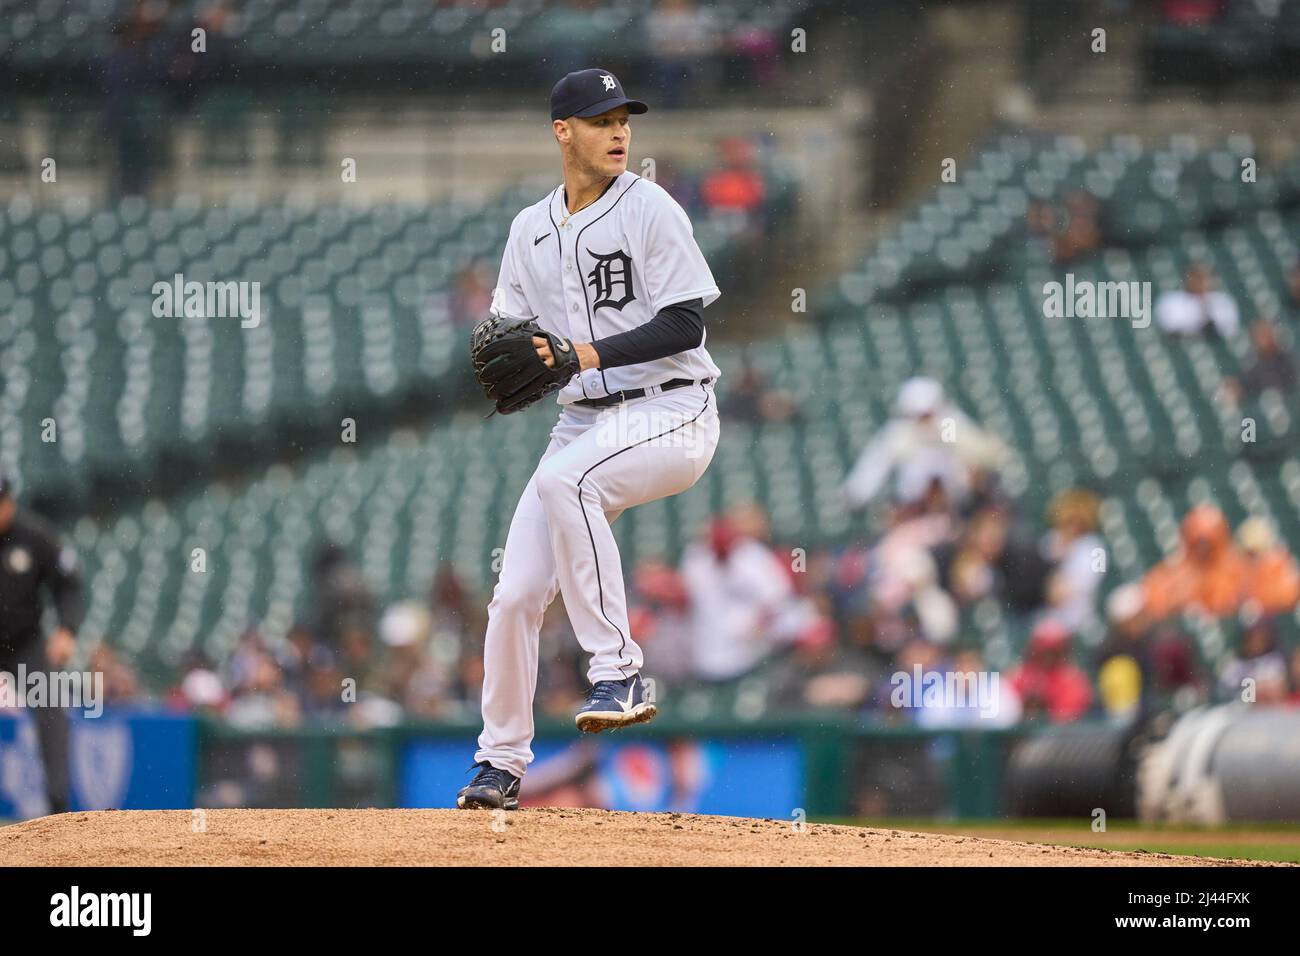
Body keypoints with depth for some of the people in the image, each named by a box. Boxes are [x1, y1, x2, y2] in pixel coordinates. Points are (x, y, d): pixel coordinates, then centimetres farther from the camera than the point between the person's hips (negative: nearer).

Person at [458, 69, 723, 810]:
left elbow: (685, 324, -14)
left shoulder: (650, 211, -8)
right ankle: (502, 761, 17)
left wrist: (586, 355, -22)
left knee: (563, 480, -35)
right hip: (584, 420, 6)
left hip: (669, 415, -6)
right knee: (516, 595, -1)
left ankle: (619, 672, -28)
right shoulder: (531, 229, 10)